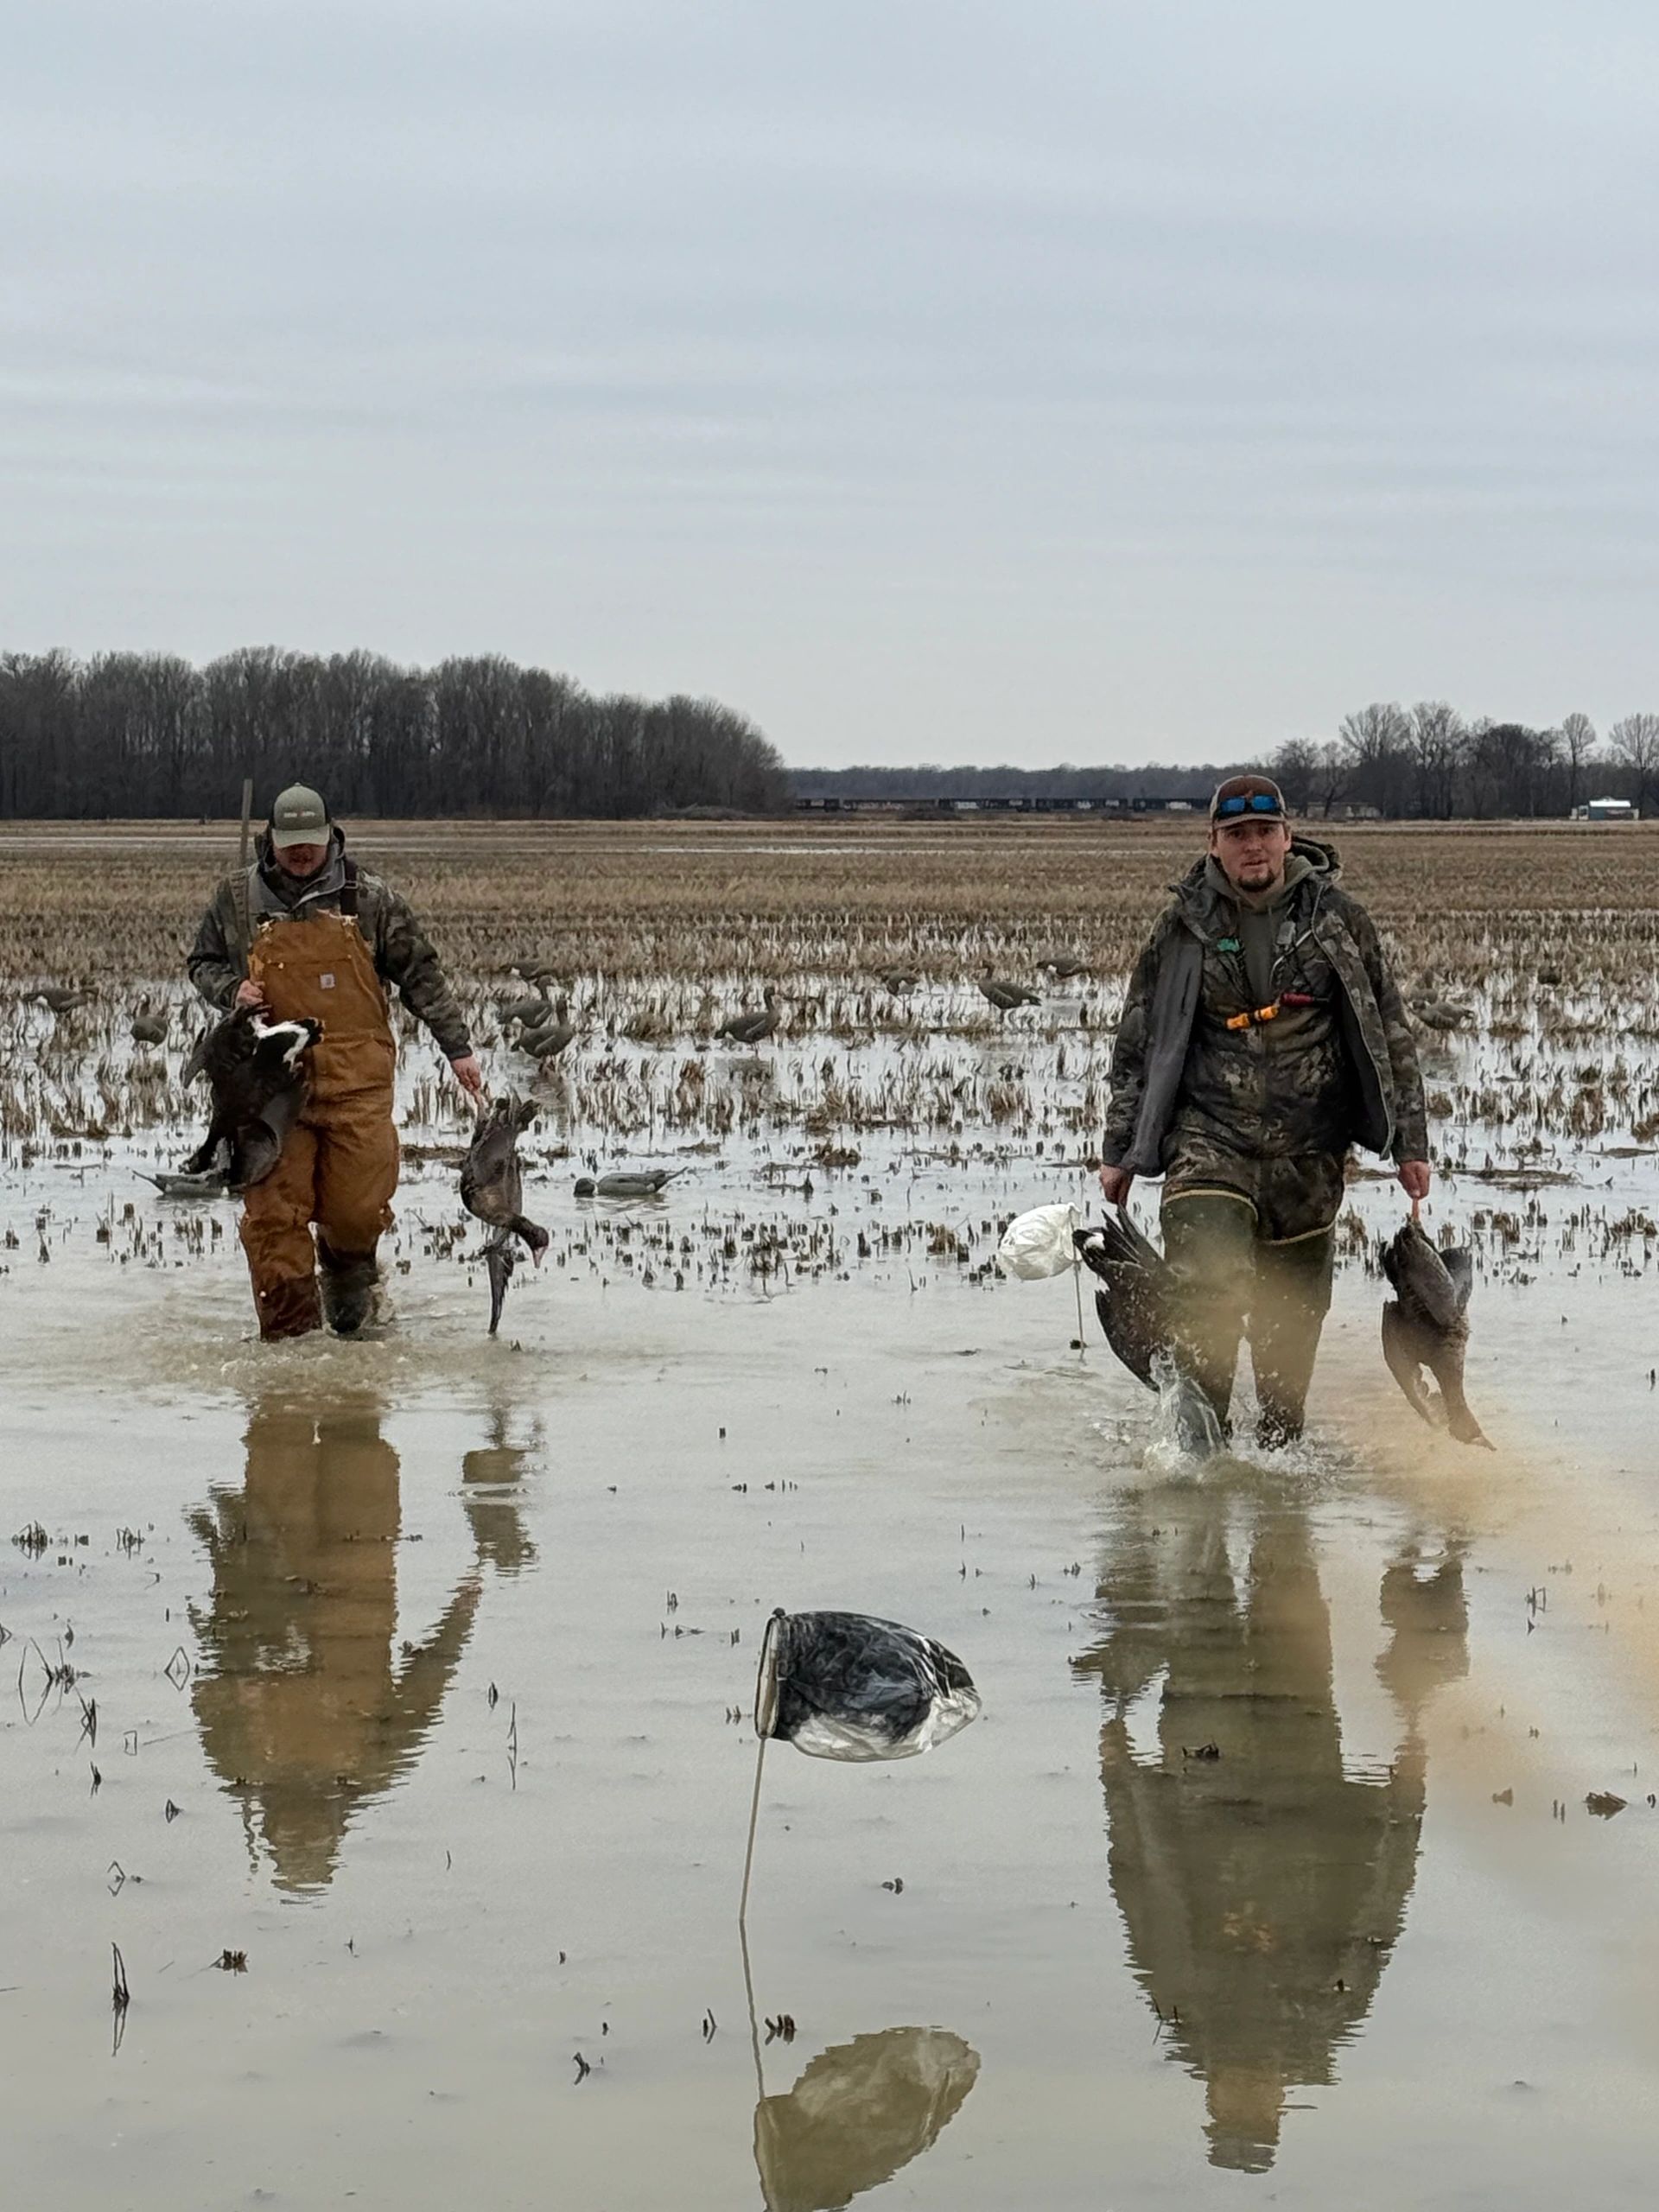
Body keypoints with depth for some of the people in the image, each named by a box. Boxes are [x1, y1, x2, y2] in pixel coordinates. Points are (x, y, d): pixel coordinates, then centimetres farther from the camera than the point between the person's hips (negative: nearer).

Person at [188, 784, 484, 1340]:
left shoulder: (368, 898, 5)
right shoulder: (238, 898, 7)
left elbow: (421, 975, 10)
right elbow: (203, 962, 20)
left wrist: (457, 1048, 8)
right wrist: (231, 991, -2)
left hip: (356, 1079, 0)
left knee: (359, 1205, -3)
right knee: (273, 1211, -7)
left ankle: (347, 1268, 31)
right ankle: (287, 1329, -1)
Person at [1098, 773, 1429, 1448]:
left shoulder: (1338, 919, 3)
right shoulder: (1183, 927, 4)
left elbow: (1390, 1034, 8)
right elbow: (1135, 1043, 11)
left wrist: (1410, 1143, 6)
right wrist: (1119, 1151, 9)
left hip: (1310, 1148, 1)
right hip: (1210, 1133, -1)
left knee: (1293, 1304, 7)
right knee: (1207, 1286, -20)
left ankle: (1280, 1440, 21)